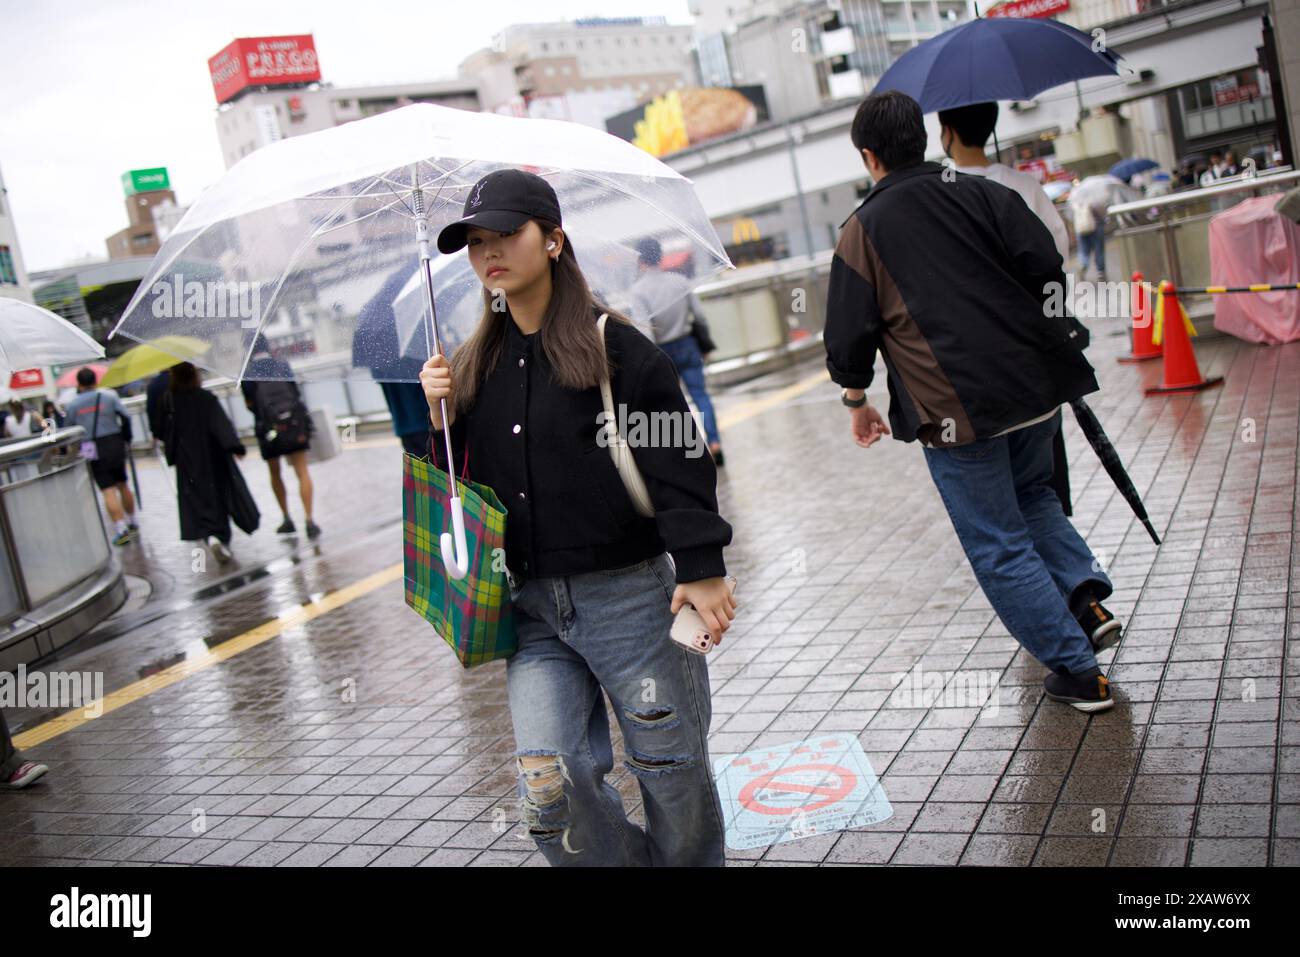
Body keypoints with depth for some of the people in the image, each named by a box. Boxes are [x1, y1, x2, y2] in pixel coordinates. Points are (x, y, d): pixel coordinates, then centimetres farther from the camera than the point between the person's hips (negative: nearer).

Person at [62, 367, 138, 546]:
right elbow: (126, 417, -4)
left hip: (94, 451, -2)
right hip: (115, 444, 2)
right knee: (122, 485, 16)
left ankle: (121, 529, -12)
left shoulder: (72, 404, -4)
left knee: (108, 491, -5)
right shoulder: (109, 396, -3)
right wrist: (124, 437, 9)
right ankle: (132, 523, 27)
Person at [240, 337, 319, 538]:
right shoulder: (283, 365, 4)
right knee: (302, 472, -1)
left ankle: (287, 520, 21)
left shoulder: (248, 372, -2)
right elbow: (297, 394, 7)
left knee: (275, 474, 18)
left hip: (269, 427, 0)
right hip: (293, 422, 0)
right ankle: (309, 521, -12)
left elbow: (250, 404, -1)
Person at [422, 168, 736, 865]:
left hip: (629, 597, -3)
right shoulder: (473, 366, 10)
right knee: (548, 783, -6)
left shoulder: (617, 347, -4)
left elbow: (678, 462, -6)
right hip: (530, 607, 4)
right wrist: (440, 419, -2)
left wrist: (702, 569, -11)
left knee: (673, 774, 8)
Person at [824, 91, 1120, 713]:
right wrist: (1037, 337, 15)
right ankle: (1087, 597, 13)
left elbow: (848, 335, -1)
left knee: (999, 546, 6)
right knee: (1031, 493, 30)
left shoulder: (863, 229, 0)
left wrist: (856, 402, 14)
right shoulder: (983, 193, 8)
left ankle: (1079, 672, 7)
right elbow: (1046, 268, -1)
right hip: (1038, 385, 5)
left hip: (954, 410, -4)